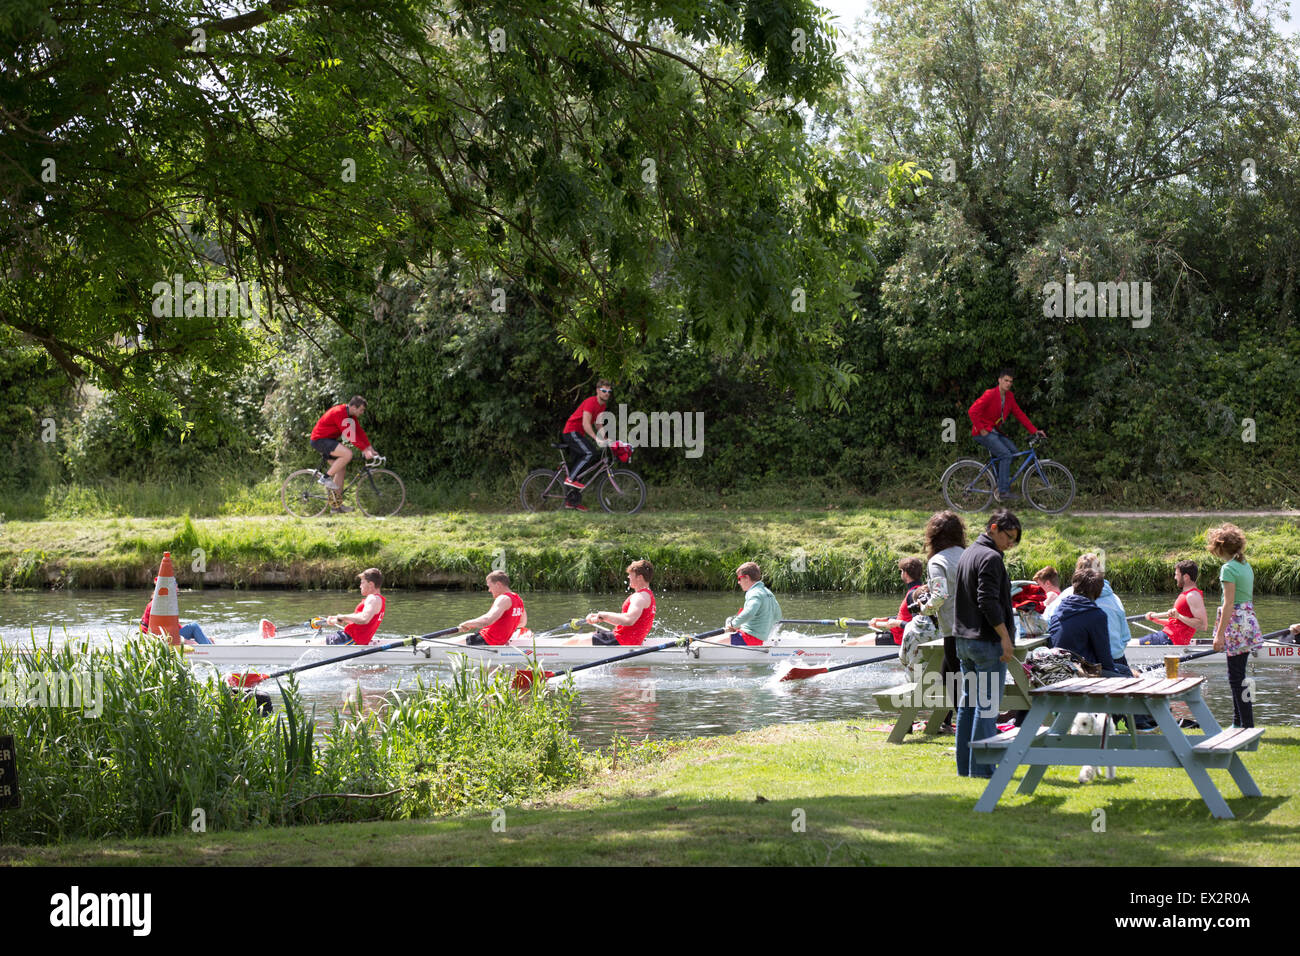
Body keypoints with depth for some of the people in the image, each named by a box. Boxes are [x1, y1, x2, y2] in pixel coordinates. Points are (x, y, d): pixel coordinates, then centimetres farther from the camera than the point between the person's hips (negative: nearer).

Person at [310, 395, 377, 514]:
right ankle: (326, 478, -14)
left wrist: (370, 447, -4)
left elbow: (359, 431, 8)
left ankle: (336, 504, 11)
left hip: (329, 440, 10)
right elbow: (349, 436, -29)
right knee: (348, 454, -28)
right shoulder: (339, 413, -25)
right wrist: (365, 450, -28)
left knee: (341, 468, 7)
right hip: (320, 440, -10)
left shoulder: (351, 415, 7)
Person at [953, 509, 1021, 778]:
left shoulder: (967, 554, 15)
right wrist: (1005, 638, -18)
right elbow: (988, 602, -22)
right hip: (987, 642, -9)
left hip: (963, 639, 9)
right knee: (987, 705, -6)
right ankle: (980, 768, -6)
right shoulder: (990, 558, -14)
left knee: (968, 704, 12)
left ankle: (964, 766, 15)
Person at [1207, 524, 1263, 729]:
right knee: (1236, 675, 15)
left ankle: (1248, 725, -7)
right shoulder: (1246, 566, 12)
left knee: (1237, 677, -6)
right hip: (1248, 618, 9)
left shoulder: (1228, 568, -14)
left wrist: (1220, 634, -18)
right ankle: (1238, 722, 21)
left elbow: (1229, 604, -19)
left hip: (1236, 623, -9)